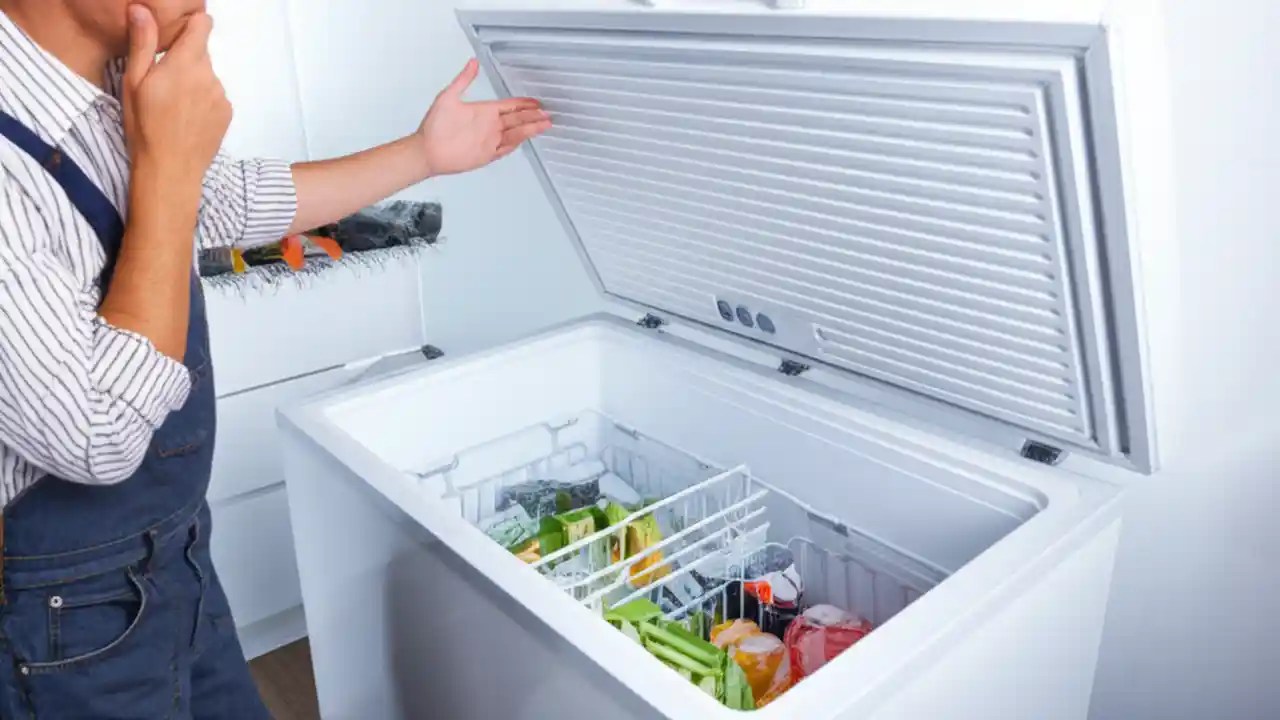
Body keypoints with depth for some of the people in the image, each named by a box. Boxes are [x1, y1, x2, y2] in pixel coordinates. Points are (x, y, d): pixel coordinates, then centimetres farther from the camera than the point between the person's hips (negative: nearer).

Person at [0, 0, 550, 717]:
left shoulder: (119, 91, -2)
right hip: (67, 608, -7)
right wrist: (169, 165, -28)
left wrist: (427, 152, 14)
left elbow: (239, 199, 13)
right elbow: (102, 435, -31)